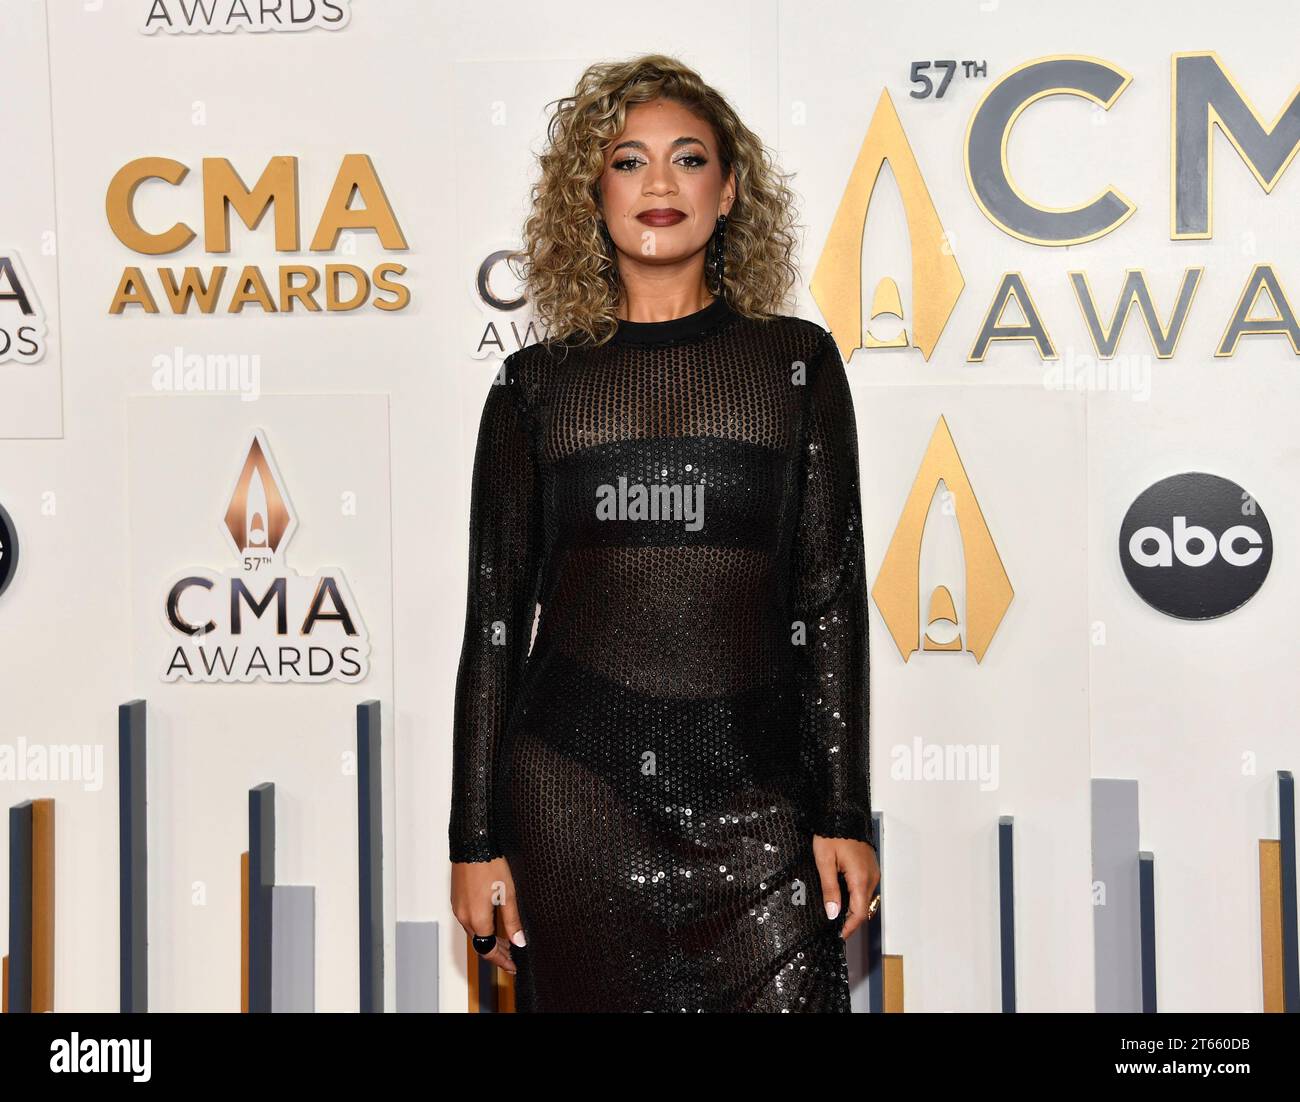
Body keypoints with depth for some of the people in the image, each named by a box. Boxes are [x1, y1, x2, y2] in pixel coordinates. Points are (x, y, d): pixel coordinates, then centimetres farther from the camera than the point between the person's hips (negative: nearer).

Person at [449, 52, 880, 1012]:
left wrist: (844, 814, 0)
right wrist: (476, 839, 4)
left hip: (752, 797, 0)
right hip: (574, 788, 1)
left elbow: (830, 594, 4)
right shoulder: (540, 382, 7)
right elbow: (497, 611, 7)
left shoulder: (795, 360, 6)